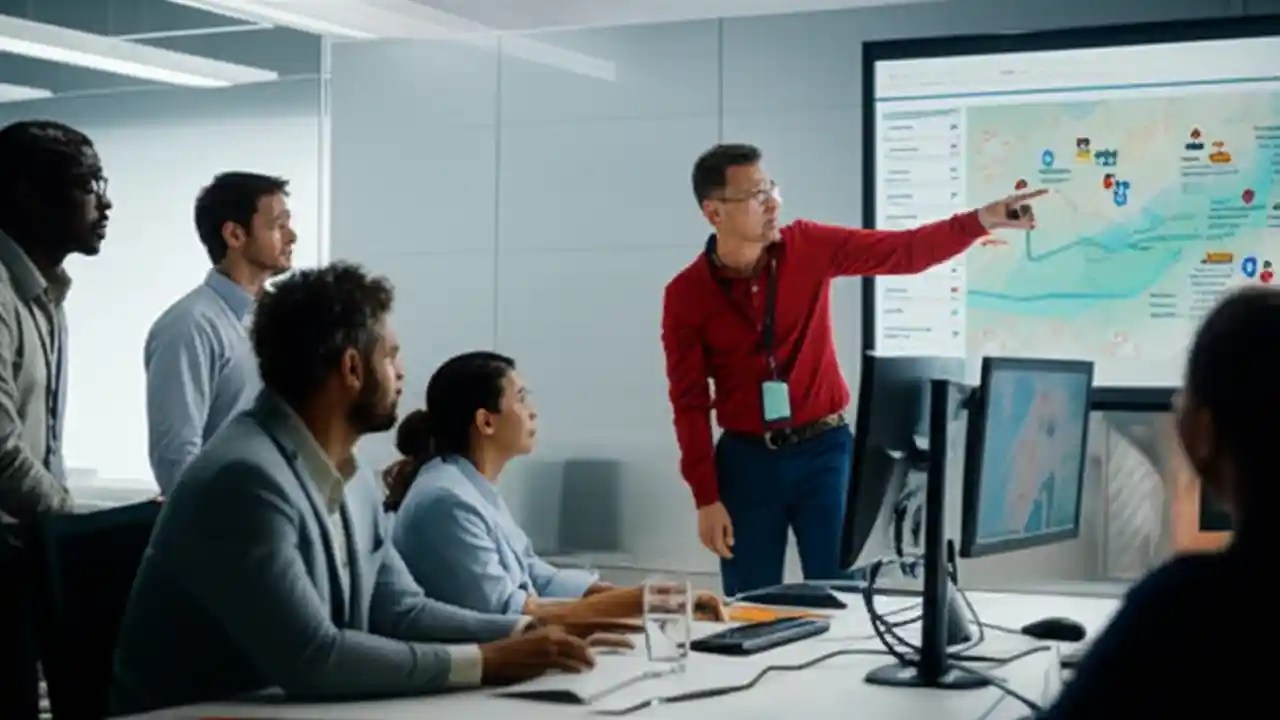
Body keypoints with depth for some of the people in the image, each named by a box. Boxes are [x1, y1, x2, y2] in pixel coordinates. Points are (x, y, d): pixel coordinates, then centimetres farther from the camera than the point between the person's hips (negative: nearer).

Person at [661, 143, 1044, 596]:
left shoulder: (809, 247, -4)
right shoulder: (686, 295, -7)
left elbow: (905, 252, -8)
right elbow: (689, 403, -5)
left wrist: (983, 220, -24)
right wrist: (706, 498, -8)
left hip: (823, 448, 0)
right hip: (747, 458, 0)